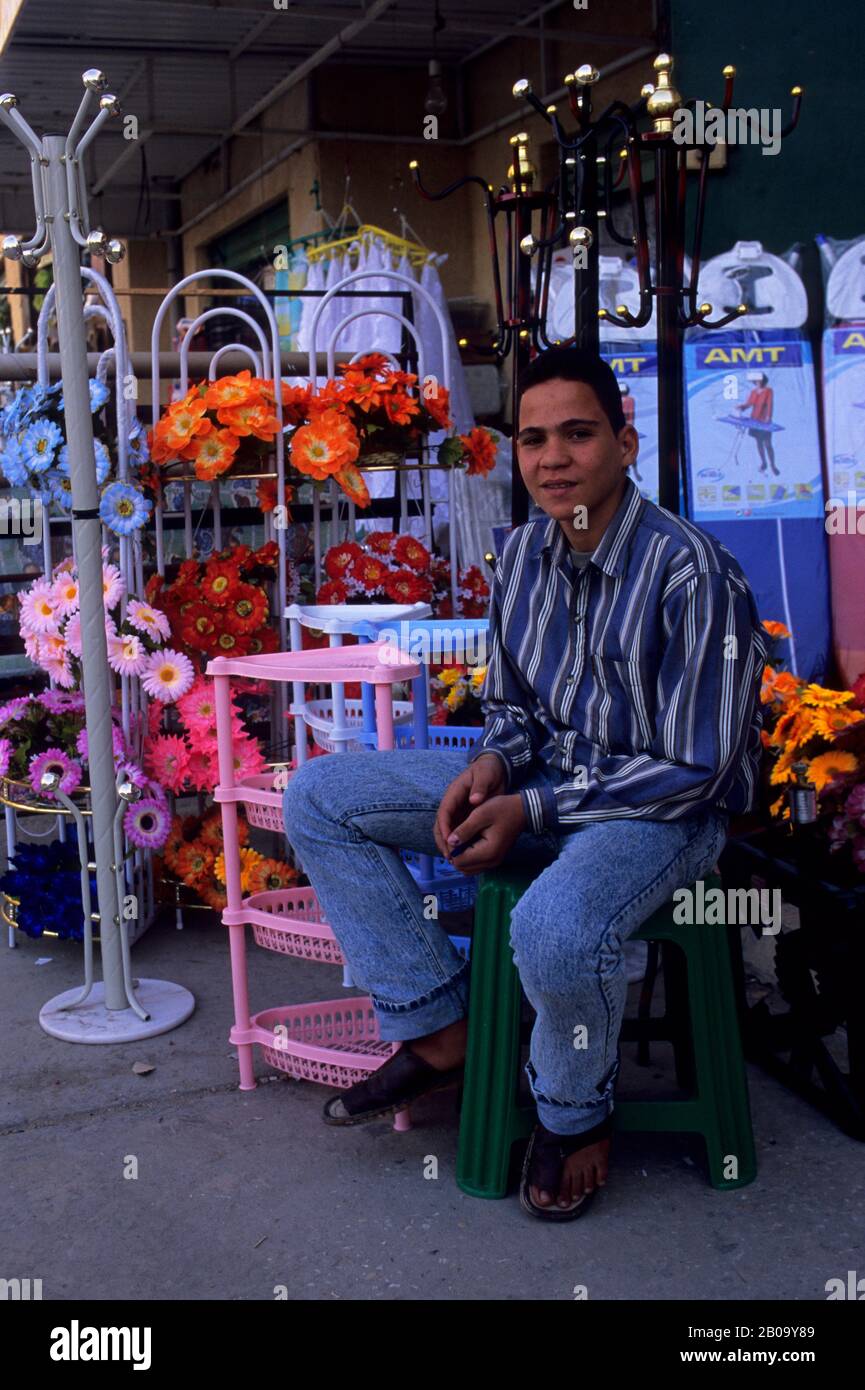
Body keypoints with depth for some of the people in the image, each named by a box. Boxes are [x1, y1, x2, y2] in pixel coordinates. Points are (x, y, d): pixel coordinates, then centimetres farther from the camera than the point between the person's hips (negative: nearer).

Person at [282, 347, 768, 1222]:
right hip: (543, 778, 7)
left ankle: (574, 1115, -3)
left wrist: (532, 810, -21)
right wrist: (494, 763, -11)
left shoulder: (694, 575, -22)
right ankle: (440, 1035, 1)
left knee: (556, 929, -40)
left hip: (661, 810, -7)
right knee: (318, 797, -2)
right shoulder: (522, 556, 0)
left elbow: (695, 770, -20)